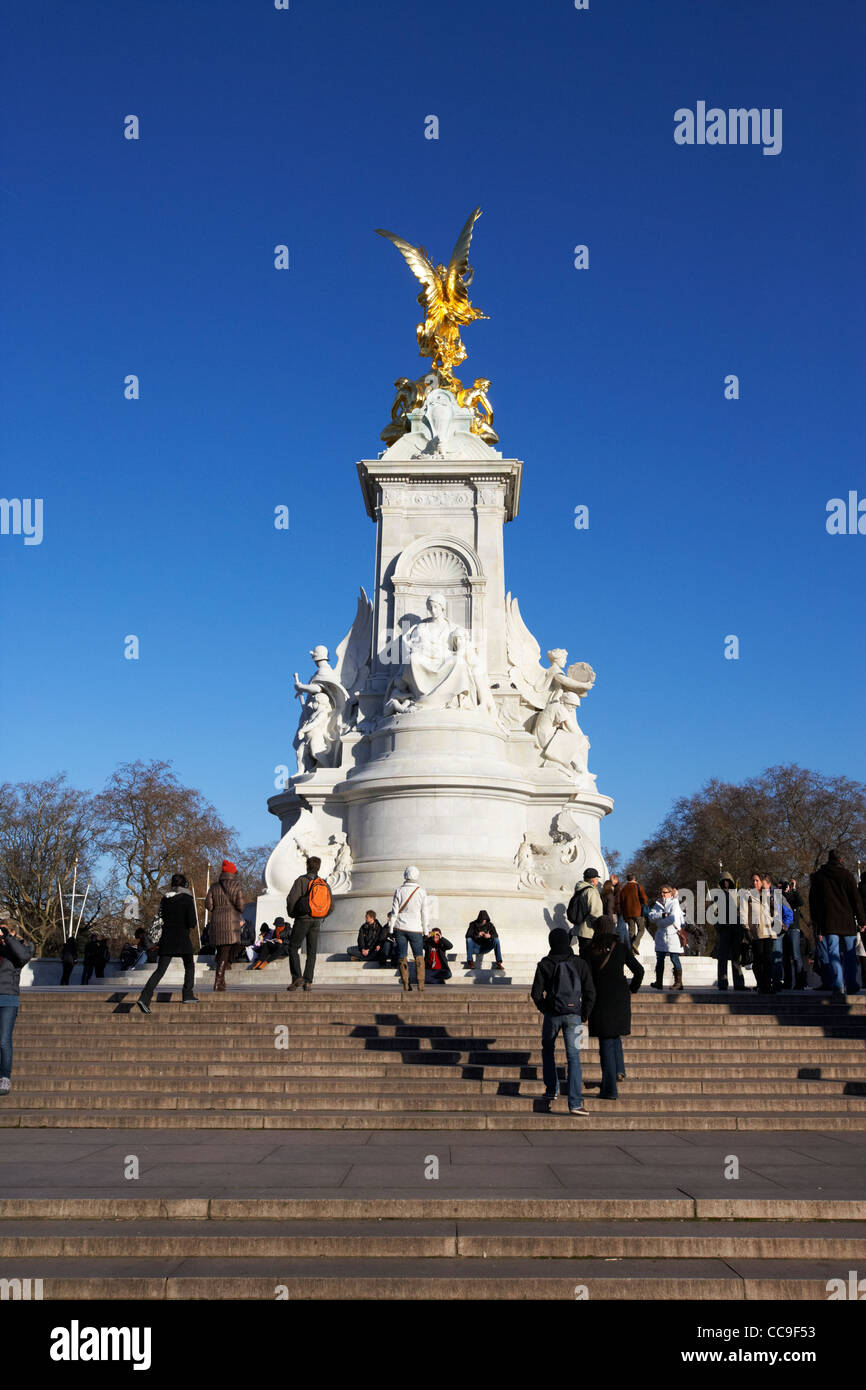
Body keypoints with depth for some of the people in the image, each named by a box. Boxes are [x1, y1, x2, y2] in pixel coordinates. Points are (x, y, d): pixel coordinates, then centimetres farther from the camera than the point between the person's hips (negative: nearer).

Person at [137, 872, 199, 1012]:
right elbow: (192, 922, -12)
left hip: (166, 937, 4)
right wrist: (190, 927, 9)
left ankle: (145, 997, -14)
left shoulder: (165, 898, 9)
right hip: (182, 937, -4)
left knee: (160, 969, 1)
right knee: (189, 966, 17)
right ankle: (188, 995, 16)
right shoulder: (186, 899, -6)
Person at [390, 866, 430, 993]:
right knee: (419, 957, 7)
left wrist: (391, 928, 7)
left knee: (402, 956, 6)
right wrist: (425, 930, 8)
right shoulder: (422, 892, -4)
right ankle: (420, 985, 0)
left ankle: (406, 985, 4)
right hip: (415, 928, -1)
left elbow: (394, 911, -1)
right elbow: (425, 913, -1)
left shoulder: (400, 890, -2)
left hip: (400, 927, 1)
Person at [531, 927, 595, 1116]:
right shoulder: (580, 963, 1)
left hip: (553, 1015, 0)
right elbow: (590, 992, -1)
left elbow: (536, 993, -5)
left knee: (548, 1050, 23)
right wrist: (584, 1015, 7)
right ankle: (575, 1103, -9)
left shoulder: (545, 964, -3)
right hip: (574, 1015, 0)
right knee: (573, 1057, -1)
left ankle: (551, 1091, 26)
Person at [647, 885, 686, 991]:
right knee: (659, 959, 6)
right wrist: (663, 915, -18)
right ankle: (659, 982, 10)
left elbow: (674, 918, -20)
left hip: (672, 935, -6)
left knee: (674, 959, -3)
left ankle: (678, 982, 3)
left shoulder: (674, 904, -5)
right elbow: (651, 916, -3)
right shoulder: (658, 904, 12)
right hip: (661, 936, 6)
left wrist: (659, 922, -7)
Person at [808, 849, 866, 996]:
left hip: (828, 923, 0)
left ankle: (838, 986, -12)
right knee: (850, 955, 8)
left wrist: (817, 926, 12)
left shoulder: (817, 877, 8)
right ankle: (853, 987, 10)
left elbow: (813, 903, 8)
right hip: (847, 921, 0)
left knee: (833, 954, -1)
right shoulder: (847, 875, 2)